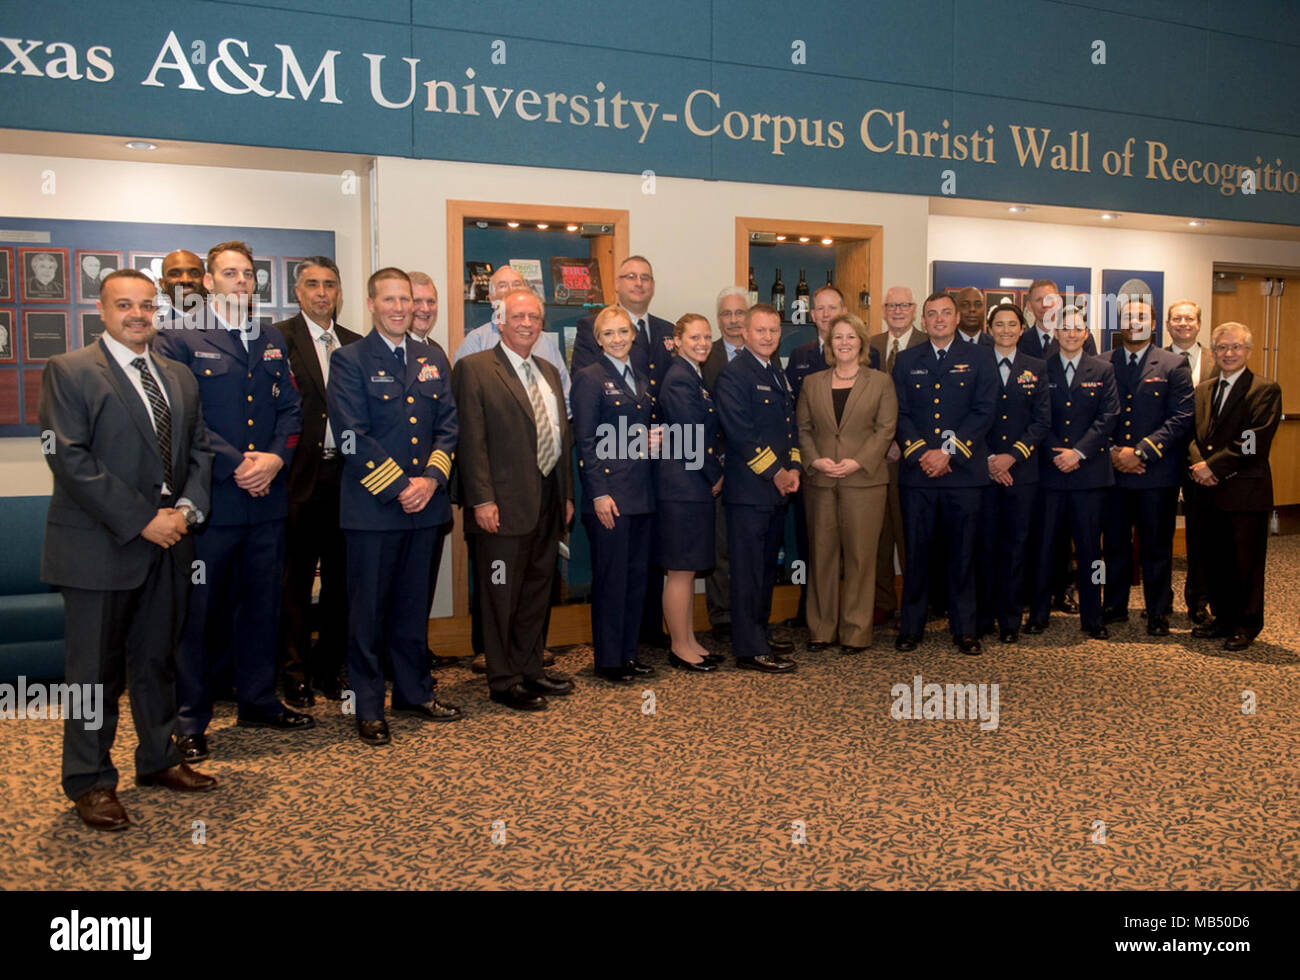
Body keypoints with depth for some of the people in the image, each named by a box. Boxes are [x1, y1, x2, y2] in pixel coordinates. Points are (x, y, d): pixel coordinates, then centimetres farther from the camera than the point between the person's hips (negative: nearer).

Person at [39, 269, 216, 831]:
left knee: (157, 660, 16)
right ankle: (90, 783, 17)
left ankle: (158, 760, 30)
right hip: (99, 547, -5)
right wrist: (141, 520, -17)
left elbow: (199, 449, 14)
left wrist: (186, 508, -5)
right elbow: (70, 460, -13)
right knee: (95, 669, 4)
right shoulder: (68, 372, -5)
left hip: (167, 544, 6)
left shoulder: (180, 379, 14)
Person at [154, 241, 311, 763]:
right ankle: (190, 719, 14)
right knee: (200, 608, 2)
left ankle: (258, 700, 28)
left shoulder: (272, 341, 15)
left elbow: (291, 407, 11)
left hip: (268, 495, 5)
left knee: (263, 602, 13)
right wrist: (236, 464, -15)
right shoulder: (180, 340, -2)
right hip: (211, 498, -5)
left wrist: (275, 457, -6)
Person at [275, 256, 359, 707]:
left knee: (340, 577, 11)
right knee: (296, 580, 5)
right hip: (301, 478, -4)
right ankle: (295, 673, 17)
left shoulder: (354, 344, 13)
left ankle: (330, 667, 24)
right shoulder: (279, 339, -2)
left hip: (345, 475, 5)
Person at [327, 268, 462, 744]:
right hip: (372, 506, -5)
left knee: (413, 605, 15)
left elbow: (448, 424, 9)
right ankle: (367, 707, 15)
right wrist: (399, 487, -15)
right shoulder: (349, 360, -3)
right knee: (368, 610, 4)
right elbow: (354, 436, -11)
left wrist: (431, 478, -7)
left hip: (424, 503, 5)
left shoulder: (431, 360, 13)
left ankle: (414, 691, 28)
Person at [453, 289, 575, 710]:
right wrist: (481, 500, -17)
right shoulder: (474, 369, -6)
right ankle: (503, 680, 13)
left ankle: (529, 669, 29)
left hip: (548, 502, 7)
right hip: (504, 504, -7)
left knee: (538, 589, 16)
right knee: (501, 595, 1)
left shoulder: (549, 372, 17)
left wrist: (567, 493, 15)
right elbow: (472, 440, -12)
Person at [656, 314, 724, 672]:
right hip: (683, 485, -10)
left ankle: (689, 642, 23)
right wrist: (716, 477, -6)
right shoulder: (679, 379, -15)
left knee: (688, 569, 14)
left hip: (697, 485, 10)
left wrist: (715, 475, 8)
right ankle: (680, 647, 9)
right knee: (680, 570, -1)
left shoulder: (695, 376, 15)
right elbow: (692, 438, -17)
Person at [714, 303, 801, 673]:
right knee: (748, 569, -4)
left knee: (767, 566, 16)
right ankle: (749, 650, 1)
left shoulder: (777, 373, 18)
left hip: (778, 488, 9)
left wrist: (793, 468, 4)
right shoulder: (734, 374, -10)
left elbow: (790, 425, 20)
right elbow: (741, 434, -18)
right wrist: (775, 473, -14)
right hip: (749, 489, -9)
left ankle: (759, 632, 28)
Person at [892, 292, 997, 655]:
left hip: (962, 472, -1)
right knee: (917, 552, 4)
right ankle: (911, 627, 14)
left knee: (962, 553, 5)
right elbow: (899, 414, 5)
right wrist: (919, 452, -10)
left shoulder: (979, 357, 7)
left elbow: (984, 411, -2)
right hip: (917, 473, 1)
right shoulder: (906, 361, 12)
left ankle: (963, 629, 16)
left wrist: (949, 451, -11)